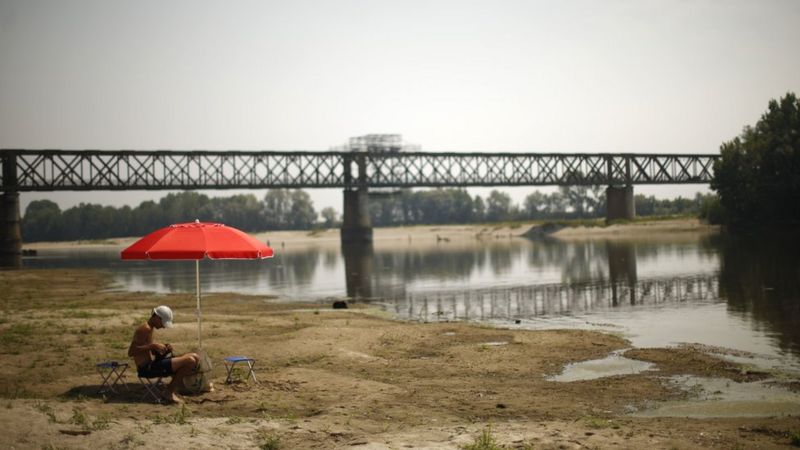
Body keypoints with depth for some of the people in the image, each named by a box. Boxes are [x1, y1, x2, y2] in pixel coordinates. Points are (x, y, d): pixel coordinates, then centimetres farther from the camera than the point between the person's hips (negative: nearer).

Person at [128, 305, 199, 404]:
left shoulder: (150, 329, 17)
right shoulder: (145, 329, -15)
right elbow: (131, 352, -22)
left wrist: (164, 347, 7)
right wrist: (152, 345, -26)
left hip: (152, 364, 10)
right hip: (147, 368, -10)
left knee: (194, 357, 11)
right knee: (190, 361, -22)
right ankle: (170, 391, -7)